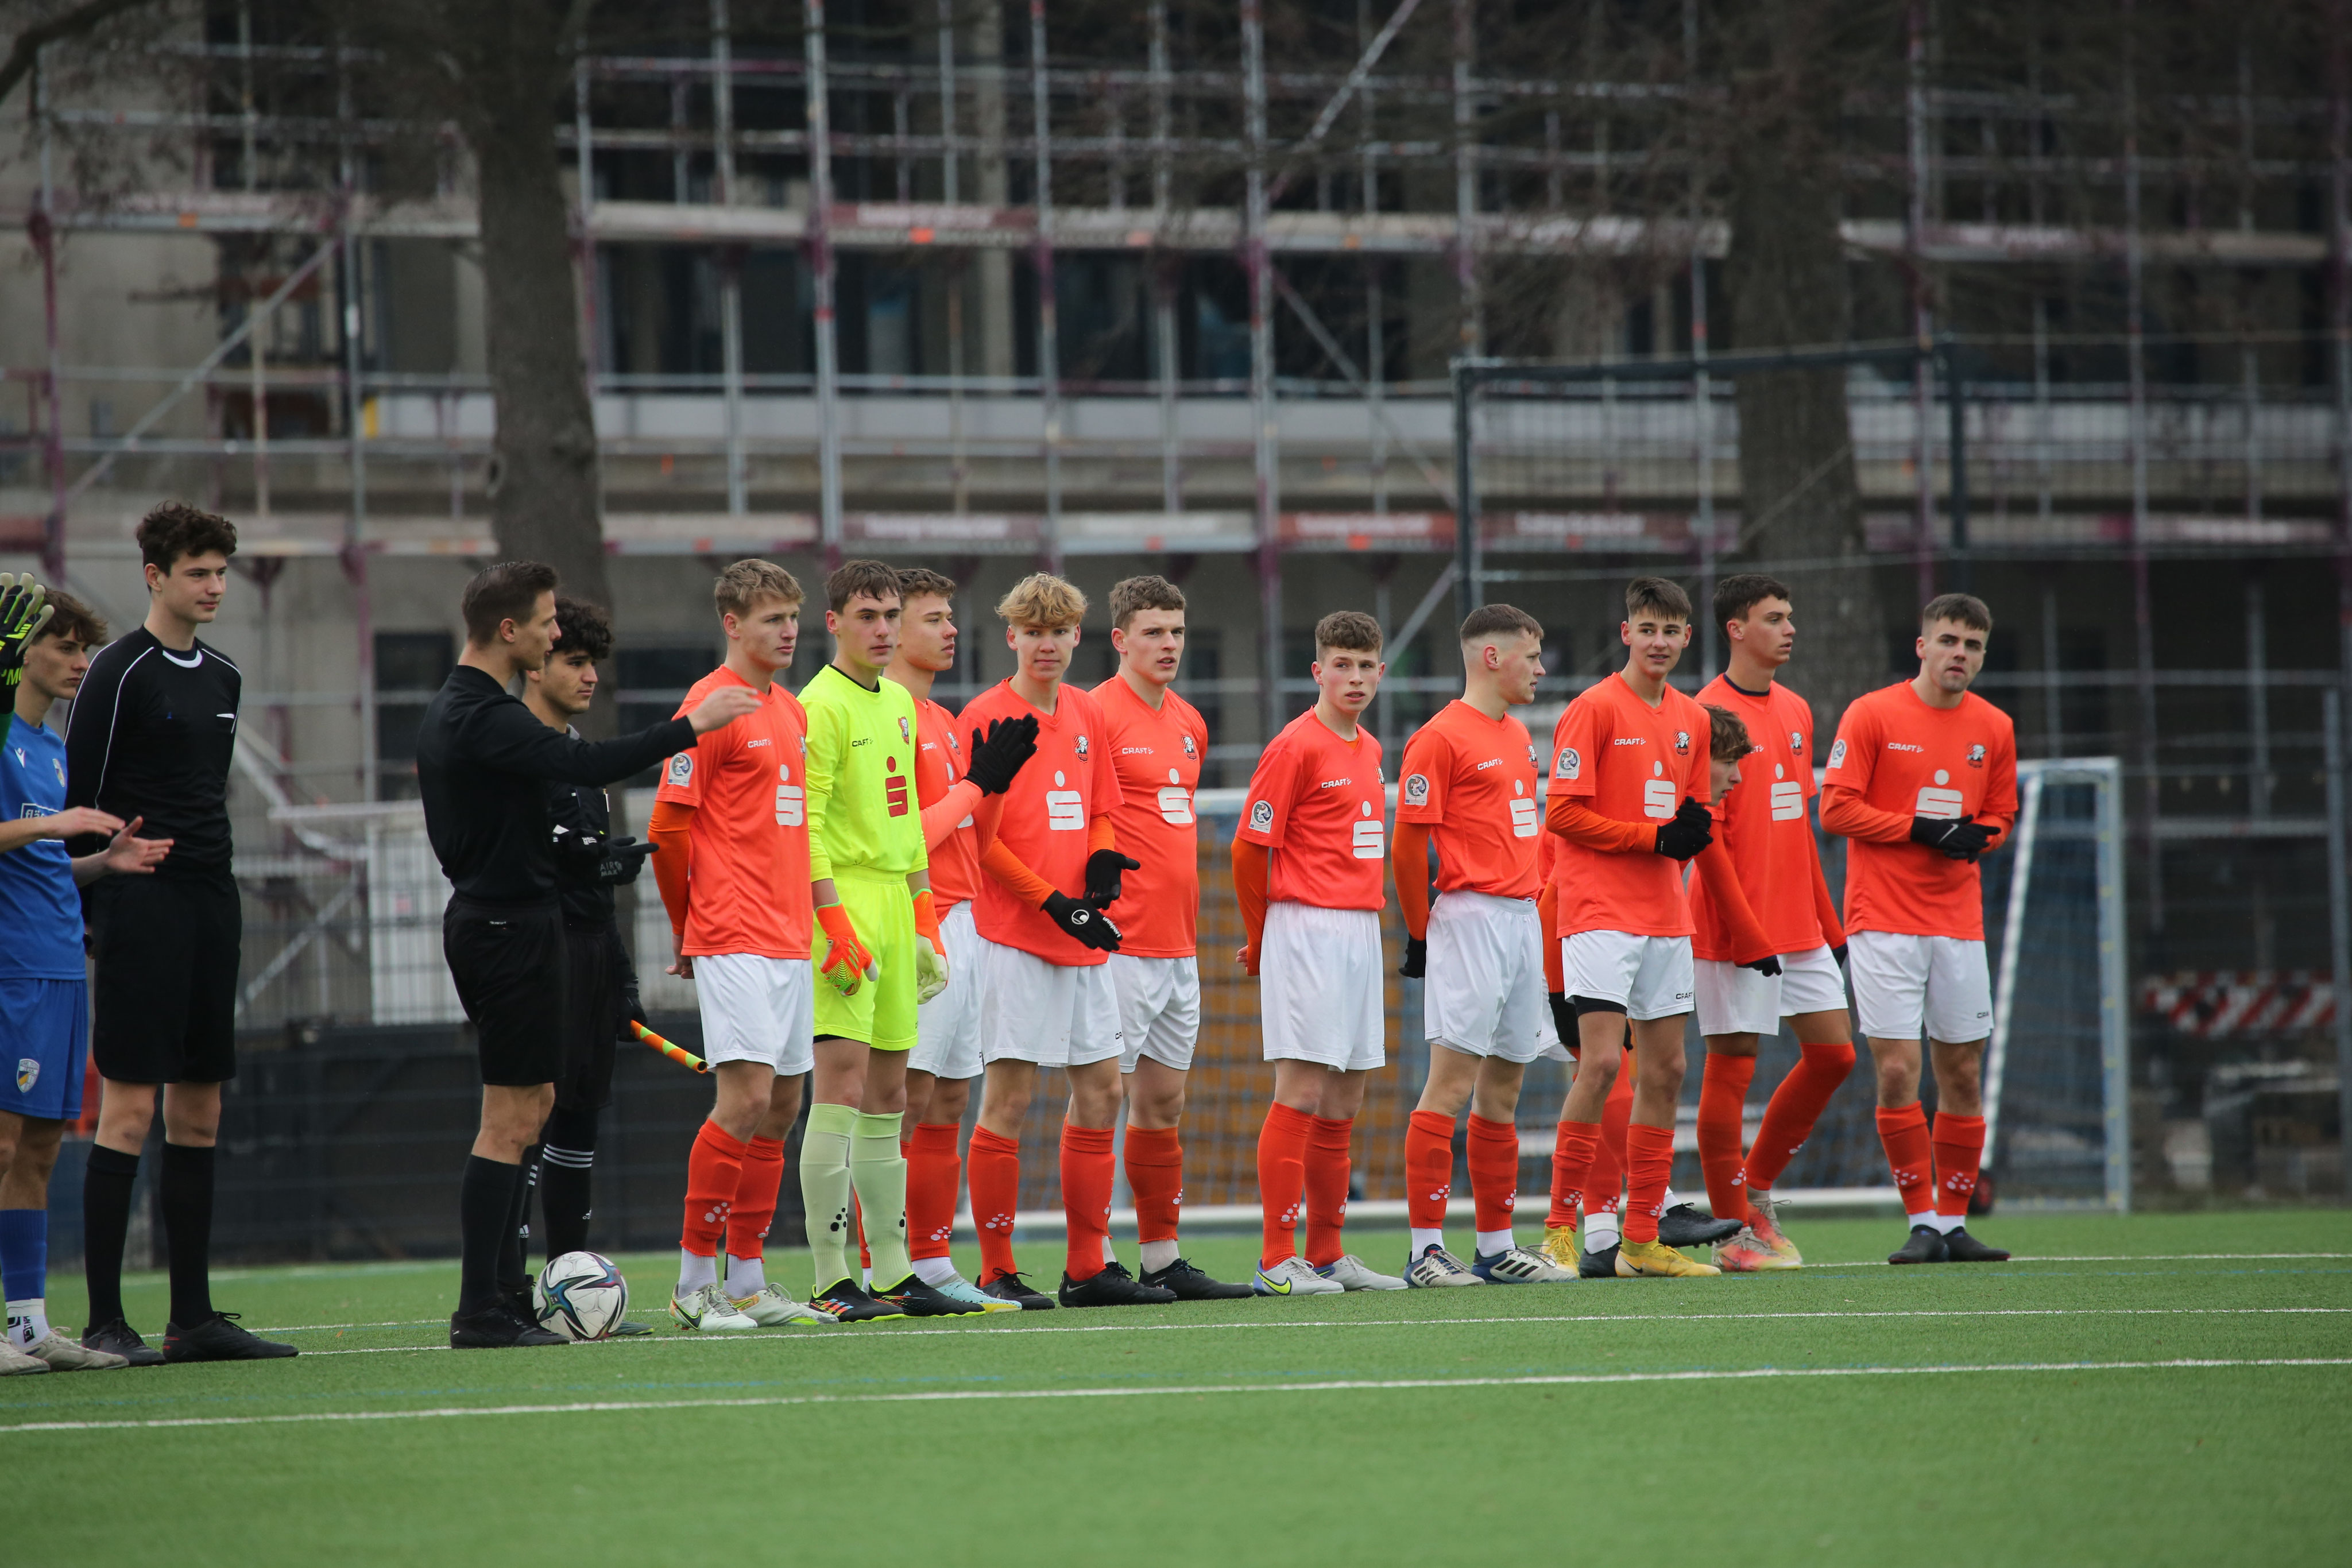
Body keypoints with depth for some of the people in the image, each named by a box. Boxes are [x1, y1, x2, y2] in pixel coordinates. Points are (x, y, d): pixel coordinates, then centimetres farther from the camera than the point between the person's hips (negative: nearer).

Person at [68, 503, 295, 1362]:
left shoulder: (222, 678, 16)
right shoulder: (120, 672, -7)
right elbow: (82, 799, -8)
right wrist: (88, 917, -10)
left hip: (210, 905, 8)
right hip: (142, 909, -8)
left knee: (200, 1112, 7)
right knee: (129, 1109, -9)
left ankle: (193, 1315, 11)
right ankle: (104, 1319, -8)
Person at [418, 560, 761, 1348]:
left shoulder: (451, 711, 15)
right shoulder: (483, 718, -19)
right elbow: (586, 764, -29)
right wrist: (692, 726, -22)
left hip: (486, 919, 11)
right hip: (511, 925, -11)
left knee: (532, 1107, 15)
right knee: (510, 1120, -8)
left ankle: (496, 1293, 16)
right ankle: (481, 1312, -9)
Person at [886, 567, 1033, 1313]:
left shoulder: (944, 722, 19)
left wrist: (996, 781, 6)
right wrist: (976, 784, -8)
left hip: (959, 924, 10)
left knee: (948, 1103, 10)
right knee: (908, 1098, -12)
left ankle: (935, 1264, 14)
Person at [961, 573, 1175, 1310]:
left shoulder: (1088, 716, 13)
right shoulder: (985, 716, -7)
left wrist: (1102, 861, 0)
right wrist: (1054, 903, -14)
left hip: (1083, 941, 7)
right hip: (1015, 937, -7)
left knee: (1101, 1088, 7)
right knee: (1010, 1095, -6)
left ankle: (1089, 1268, 15)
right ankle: (996, 1271, -1)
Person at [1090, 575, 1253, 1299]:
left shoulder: (1189, 724, 16)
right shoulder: (1098, 715, -9)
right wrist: (1092, 902, -17)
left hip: (1177, 944, 8)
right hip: (1120, 941, -8)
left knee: (1165, 1103, 10)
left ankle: (1162, 1259, 15)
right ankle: (1090, 1261, -5)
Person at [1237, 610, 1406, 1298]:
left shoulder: (1369, 749, 15)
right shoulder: (1295, 747, -9)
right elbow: (1250, 848, -8)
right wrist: (1261, 942, 2)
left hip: (1362, 931, 8)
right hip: (1306, 929, -8)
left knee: (1345, 1101, 10)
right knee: (1301, 1092, -10)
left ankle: (1327, 1254, 16)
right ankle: (1278, 1261, -9)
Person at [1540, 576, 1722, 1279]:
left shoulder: (1692, 720, 13)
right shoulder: (1594, 709, -7)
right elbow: (1564, 813, -12)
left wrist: (1694, 831, -2)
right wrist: (1655, 837, -14)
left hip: (1665, 916, 7)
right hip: (1600, 910, -7)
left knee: (1664, 1071, 6)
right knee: (1602, 1062, -15)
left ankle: (1643, 1241, 12)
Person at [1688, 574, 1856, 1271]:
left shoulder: (1796, 711, 14)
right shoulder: (1711, 713, -10)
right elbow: (1704, 834, -14)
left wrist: (1829, 923, 16)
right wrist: (1749, 934, -17)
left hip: (1799, 925, 8)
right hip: (1737, 929, -8)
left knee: (1833, 1055, 6)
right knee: (1731, 1067, -3)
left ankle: (1757, 1187, 21)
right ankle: (1734, 1232, 3)